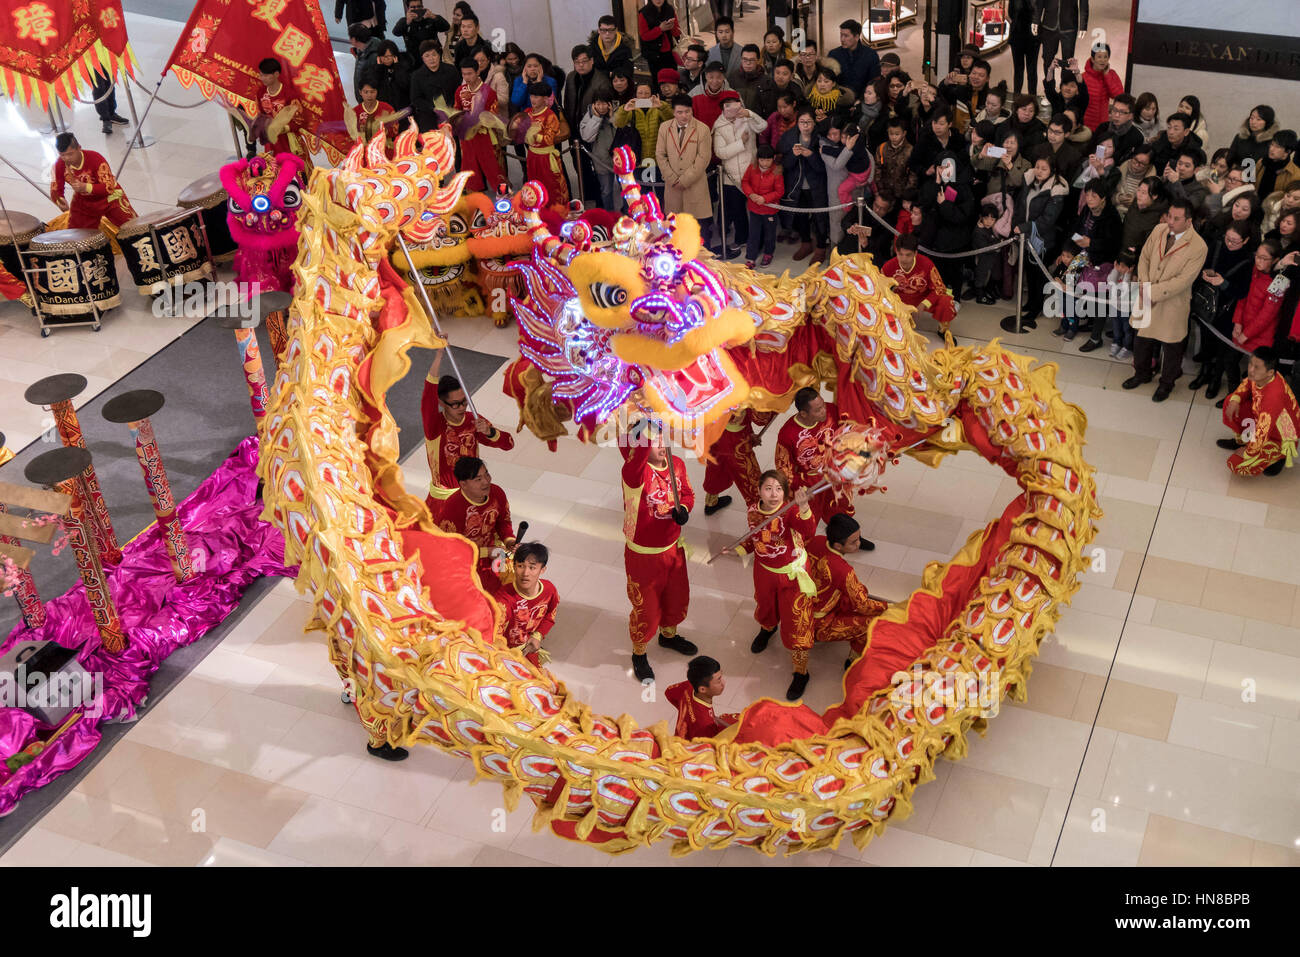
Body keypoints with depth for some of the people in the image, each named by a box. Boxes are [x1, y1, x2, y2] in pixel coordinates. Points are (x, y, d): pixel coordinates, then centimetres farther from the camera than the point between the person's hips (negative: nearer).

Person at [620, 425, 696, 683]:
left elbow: (688, 493, 9)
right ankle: (639, 654, 41)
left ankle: (668, 635, 59)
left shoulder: (677, 464, -8)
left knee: (677, 597, 28)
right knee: (646, 608, 13)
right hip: (643, 555, -6)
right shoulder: (635, 470, -28)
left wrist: (683, 509, -14)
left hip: (673, 547, 6)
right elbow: (628, 447, -52)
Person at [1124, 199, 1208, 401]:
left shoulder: (1198, 247, -23)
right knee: (1142, 339, 21)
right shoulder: (1159, 230, -6)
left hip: (1173, 304, -5)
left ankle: (1166, 383, 37)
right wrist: (1144, 285, -10)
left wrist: (1153, 292, -23)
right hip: (1147, 299, 5)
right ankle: (1142, 373, 47)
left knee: (1171, 346, 14)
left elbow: (1183, 280, -23)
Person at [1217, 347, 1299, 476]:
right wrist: (1235, 399, -13)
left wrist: (1248, 452, -20)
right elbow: (1246, 385, 8)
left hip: (1279, 438, -8)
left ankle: (1278, 457, 6)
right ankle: (1241, 440, 20)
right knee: (1231, 402, -2)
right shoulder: (1260, 376, -18)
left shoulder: (1273, 396, -41)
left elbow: (1263, 431, -35)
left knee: (1236, 466, -17)